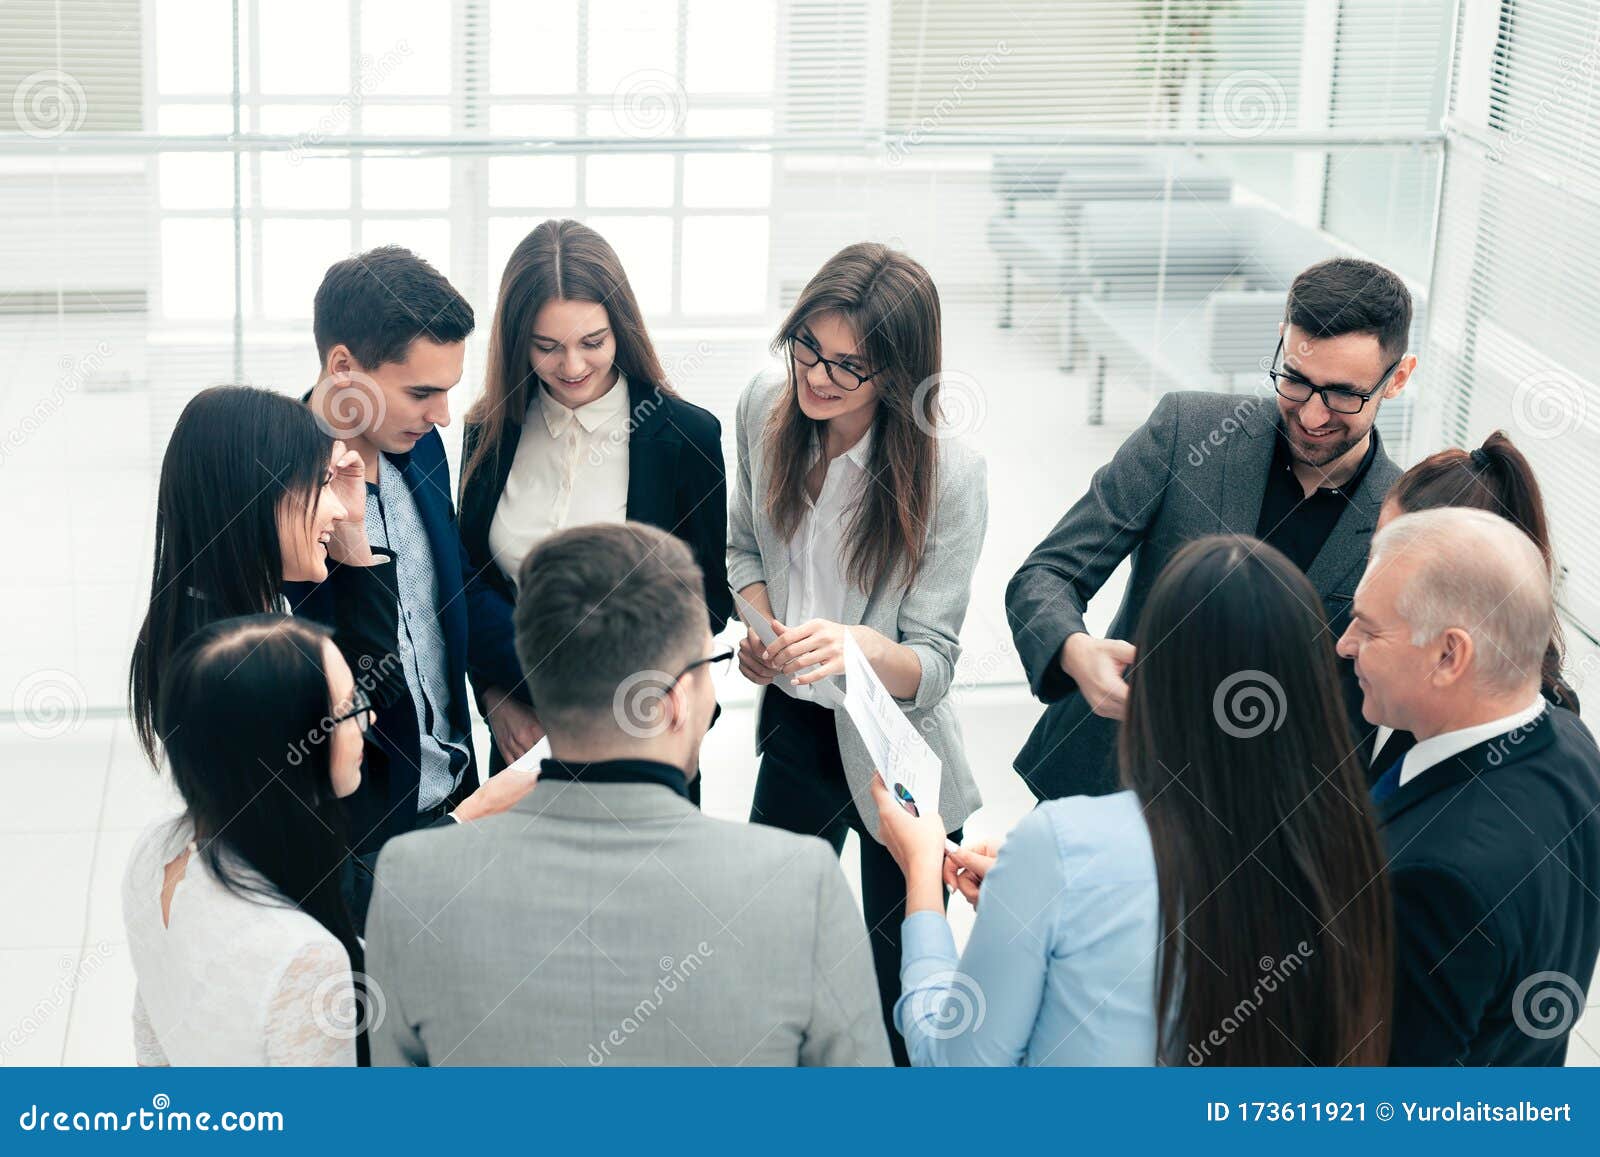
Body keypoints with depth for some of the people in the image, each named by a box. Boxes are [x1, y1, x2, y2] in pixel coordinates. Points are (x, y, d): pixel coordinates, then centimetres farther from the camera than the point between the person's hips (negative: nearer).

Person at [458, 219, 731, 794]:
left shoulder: (688, 434, -9)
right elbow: (469, 582, 6)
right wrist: (499, 702, -6)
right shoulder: (490, 432, -1)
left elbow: (709, 601, -3)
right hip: (523, 733, 3)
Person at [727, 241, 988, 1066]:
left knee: (902, 994, 10)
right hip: (795, 726, 4)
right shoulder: (766, 409, -9)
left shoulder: (948, 477, -23)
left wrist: (860, 645, -42)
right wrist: (759, 626, -11)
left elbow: (932, 664, -20)